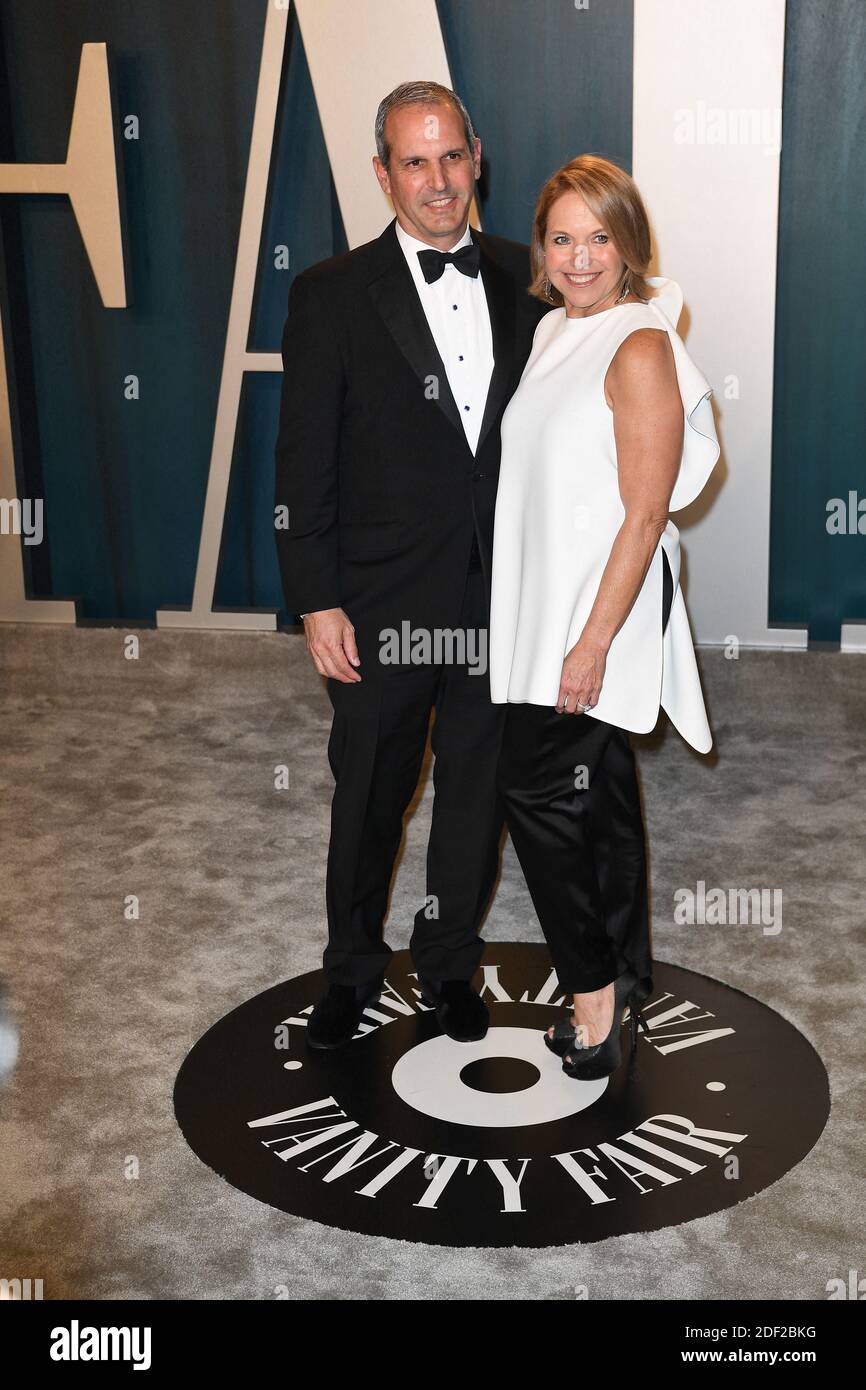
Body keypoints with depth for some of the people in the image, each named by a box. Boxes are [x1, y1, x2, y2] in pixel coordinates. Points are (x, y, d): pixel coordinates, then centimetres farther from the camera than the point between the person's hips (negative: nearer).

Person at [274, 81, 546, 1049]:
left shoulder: (524, 281, 4)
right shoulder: (331, 295, -5)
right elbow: (304, 462, -6)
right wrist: (316, 603, -10)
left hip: (503, 596, 3)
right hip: (383, 601, -2)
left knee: (478, 789, 15)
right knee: (368, 797, 13)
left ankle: (449, 959, 36)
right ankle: (352, 966, 35)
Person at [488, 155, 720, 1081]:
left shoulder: (641, 349, -16)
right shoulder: (554, 330, 10)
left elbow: (645, 515, -19)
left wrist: (592, 643, -21)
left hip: (601, 607, -8)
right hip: (546, 603, 8)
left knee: (535, 787, -5)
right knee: (600, 793, 15)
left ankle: (592, 989, 10)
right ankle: (626, 978, 28)